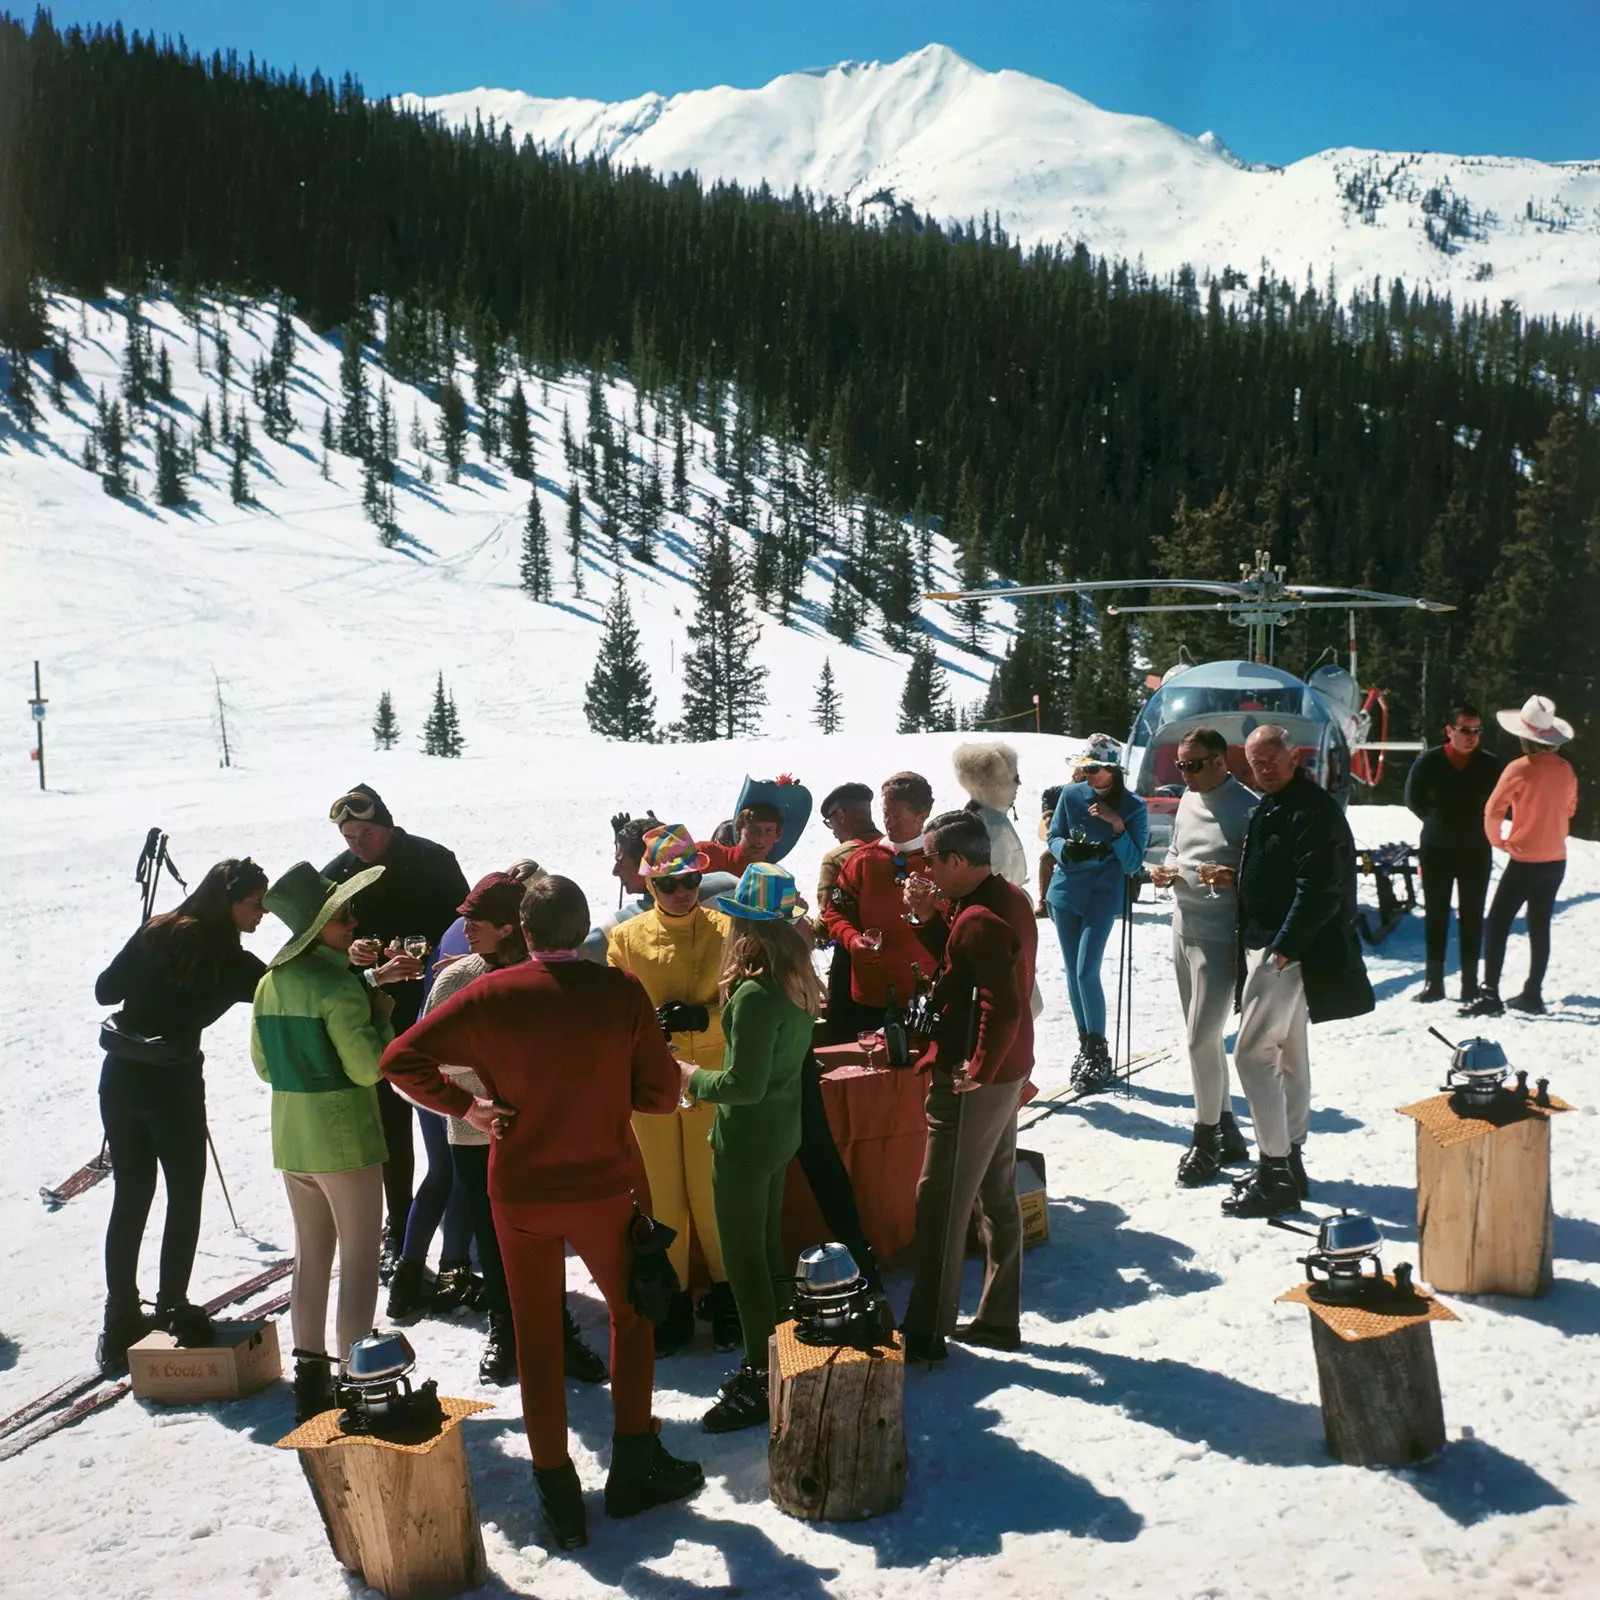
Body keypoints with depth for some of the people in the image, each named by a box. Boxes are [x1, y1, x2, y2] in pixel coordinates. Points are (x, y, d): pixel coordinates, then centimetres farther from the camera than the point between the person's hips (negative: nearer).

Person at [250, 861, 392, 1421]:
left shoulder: (270, 982, 5)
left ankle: (310, 1373, 23)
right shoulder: (338, 984, -19)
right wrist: (381, 1015, -6)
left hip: (290, 1139, 7)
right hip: (345, 1139, -7)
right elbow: (368, 1068, -20)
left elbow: (264, 1064, 13)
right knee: (360, 1259, 3)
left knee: (311, 1255, 17)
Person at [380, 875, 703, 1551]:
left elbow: (401, 1058, -10)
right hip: (602, 1188, 0)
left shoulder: (491, 995, -10)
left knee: (537, 1338, 14)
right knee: (632, 1312, 22)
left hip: (520, 1193, 1)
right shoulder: (623, 993, -10)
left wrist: (467, 1106, -4)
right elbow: (658, 1094, -5)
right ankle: (634, 1465, 25)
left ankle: (558, 1495, 21)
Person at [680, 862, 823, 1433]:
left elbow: (745, 1083, -26)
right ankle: (772, 1360, 33)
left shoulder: (754, 994, -26)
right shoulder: (797, 981, 1)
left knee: (743, 1257, 3)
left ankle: (761, 1385, 13)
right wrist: (709, 1076, 14)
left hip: (745, 1137, -9)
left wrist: (695, 1079, -9)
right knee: (767, 1248, 20)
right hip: (782, 1130, 9)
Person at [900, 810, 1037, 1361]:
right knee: (997, 1196, 16)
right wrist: (928, 918, 3)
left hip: (972, 1081, -10)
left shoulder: (980, 919, -23)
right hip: (1006, 1072, 10)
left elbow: (1002, 1007, -29)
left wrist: (977, 1070, -21)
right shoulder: (1008, 898, 8)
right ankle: (999, 1319, 26)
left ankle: (928, 1332, 9)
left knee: (941, 1205, -1)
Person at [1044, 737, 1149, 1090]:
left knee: (1086, 972, -12)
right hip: (1066, 891, 3)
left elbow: (1133, 864, -8)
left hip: (1103, 895, -3)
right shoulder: (1071, 794, -2)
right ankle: (1085, 1045, 23)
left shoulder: (1133, 807, -8)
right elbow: (1053, 838, 5)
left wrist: (1117, 827, -21)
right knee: (1073, 972, 9)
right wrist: (1067, 849, -18)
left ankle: (1099, 1053, 1)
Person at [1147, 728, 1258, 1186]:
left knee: (1201, 1040, -5)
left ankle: (1205, 1139, 10)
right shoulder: (1188, 800, 11)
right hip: (1184, 930, 8)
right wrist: (1166, 869, 3)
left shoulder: (1247, 808, -14)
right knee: (1204, 1038, 15)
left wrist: (1234, 877, -31)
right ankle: (1226, 1132, 27)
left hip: (1219, 938, -8)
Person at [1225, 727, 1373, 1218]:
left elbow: (1320, 891, -22)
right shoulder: (1268, 809, 15)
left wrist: (1283, 947, -21)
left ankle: (1275, 1170, -5)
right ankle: (1289, 1161, 25)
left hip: (1290, 952, -10)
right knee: (1289, 1054, 15)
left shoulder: (1315, 810, -16)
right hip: (1265, 947, 10)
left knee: (1252, 1053, -11)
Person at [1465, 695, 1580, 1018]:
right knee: (1540, 926, 14)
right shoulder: (1566, 769, 3)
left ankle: (1490, 996, -9)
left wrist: (1499, 841, 3)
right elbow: (1569, 809, 16)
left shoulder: (1520, 769, -15)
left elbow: (1493, 811, -13)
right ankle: (1533, 994, 19)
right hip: (1556, 860, 6)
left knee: (1497, 923, -3)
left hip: (1525, 861, -6)